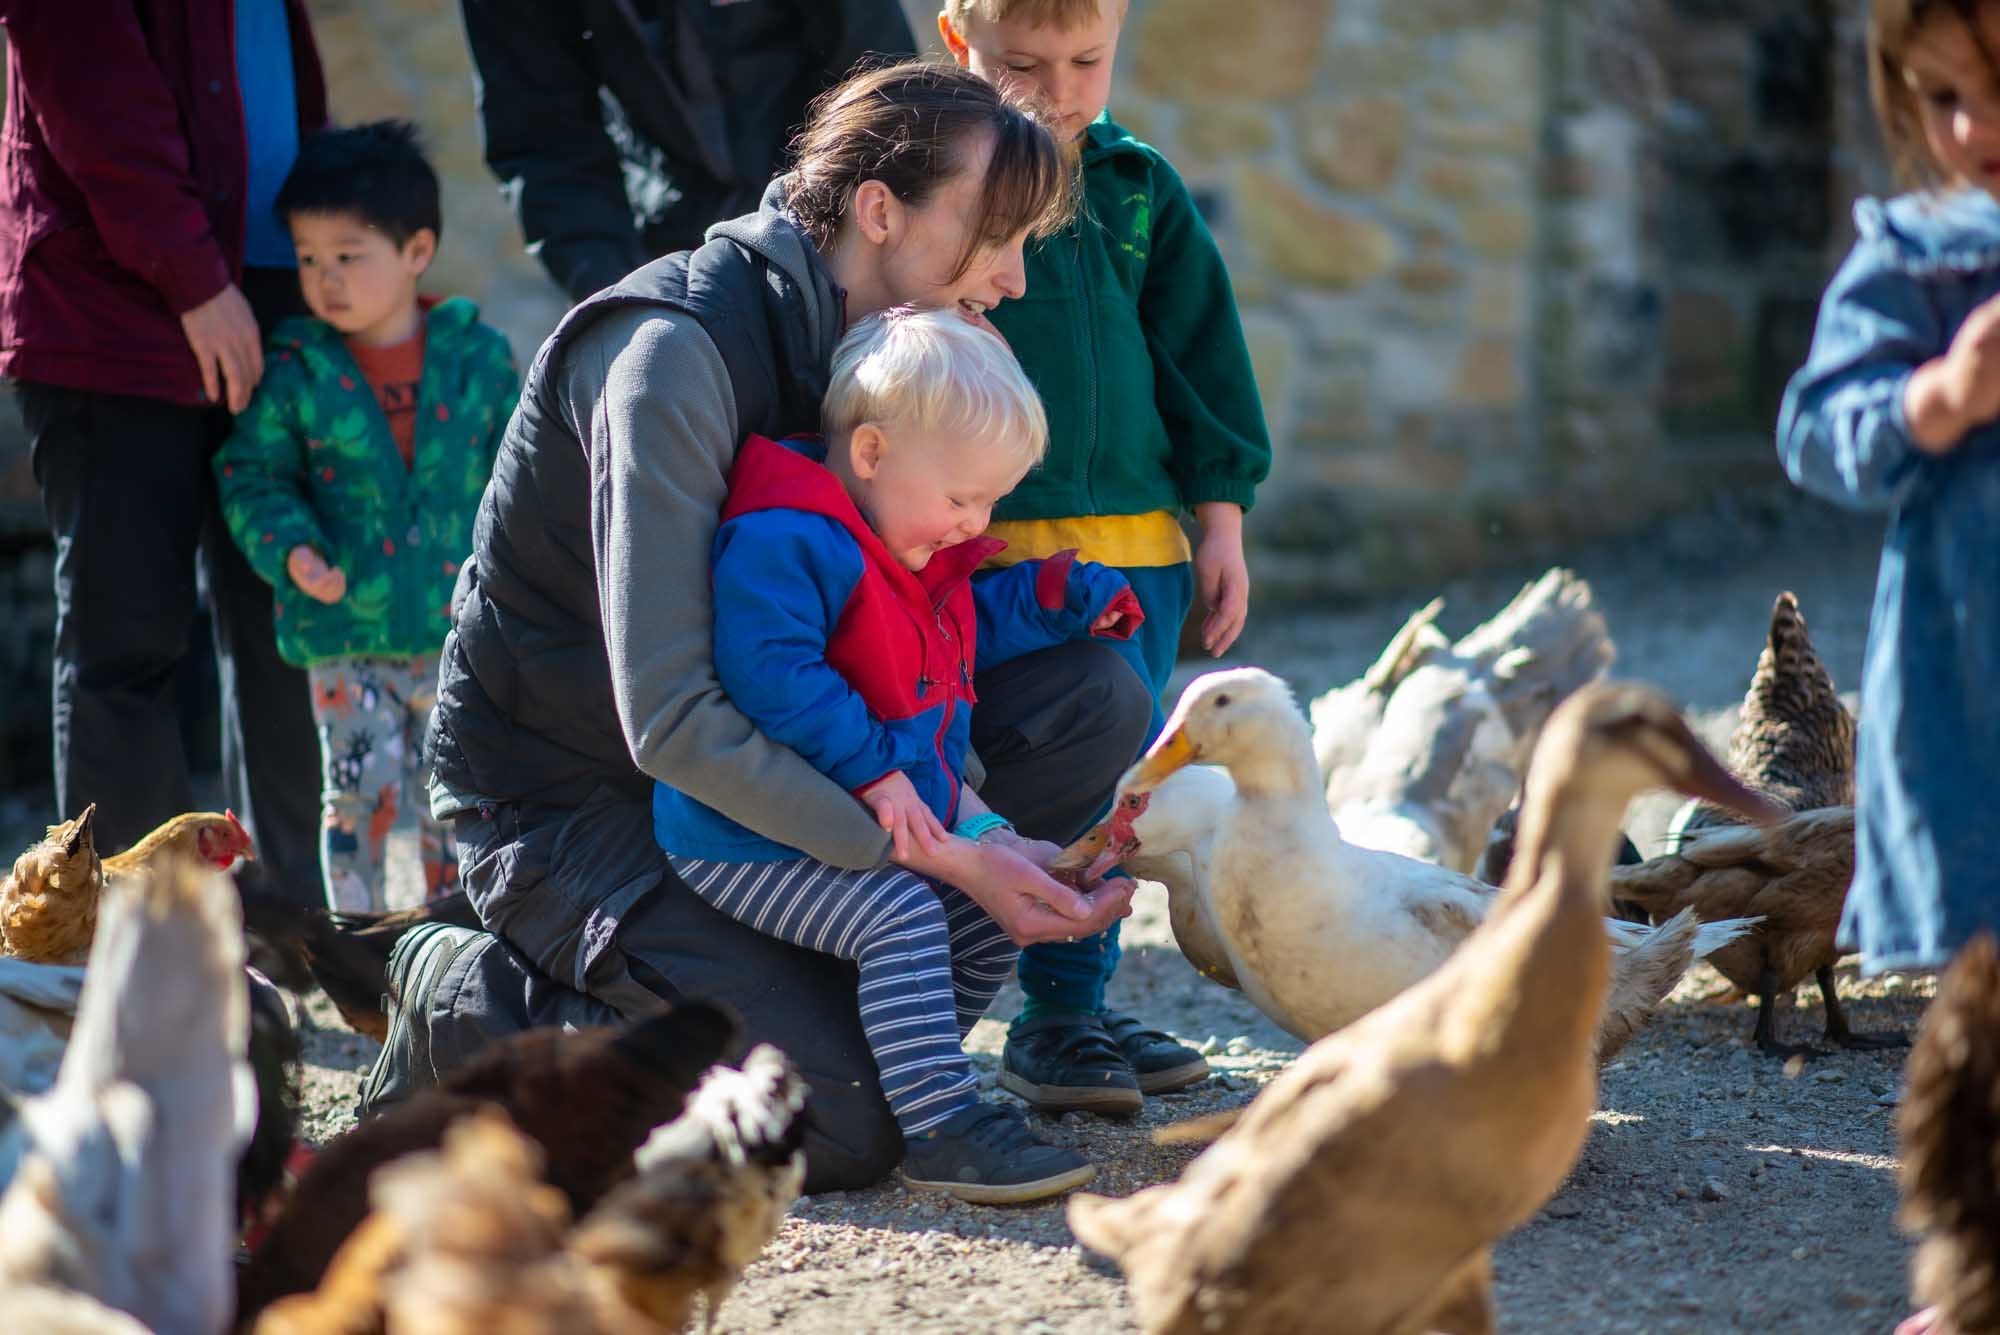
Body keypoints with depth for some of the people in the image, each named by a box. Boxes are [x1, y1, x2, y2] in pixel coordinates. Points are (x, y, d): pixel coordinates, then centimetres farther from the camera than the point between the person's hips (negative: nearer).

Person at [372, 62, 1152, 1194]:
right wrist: (944, 856, -31)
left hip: (738, 768, 8)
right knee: (848, 1128, -24)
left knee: (1097, 698, -4)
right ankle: (470, 1014, -3)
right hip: (564, 802, -8)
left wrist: (991, 840, -11)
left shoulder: (857, 345, 4)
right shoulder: (674, 349, -24)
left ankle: (852, 1006, -1)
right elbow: (669, 721, -30)